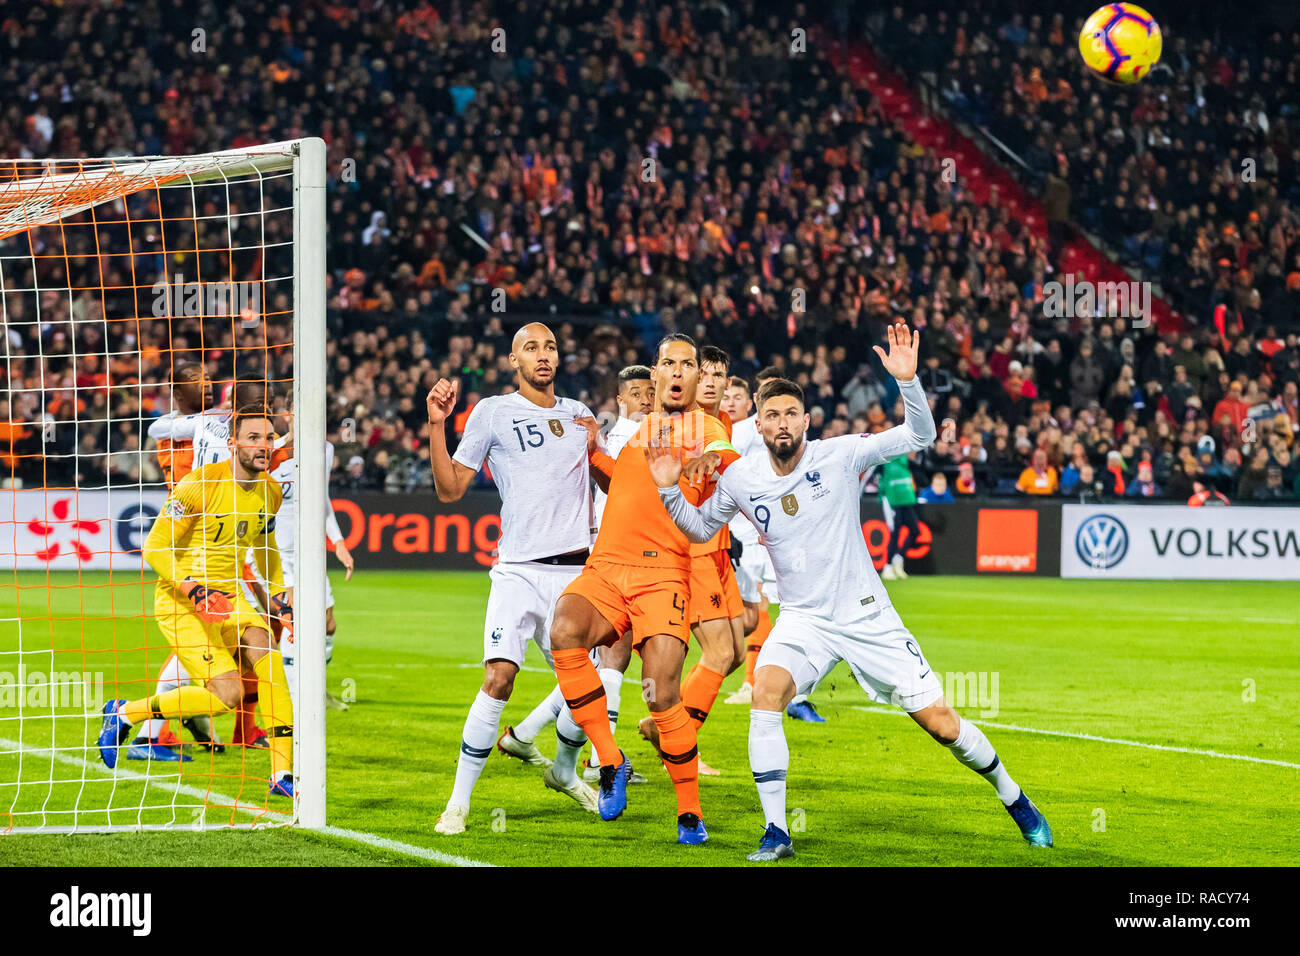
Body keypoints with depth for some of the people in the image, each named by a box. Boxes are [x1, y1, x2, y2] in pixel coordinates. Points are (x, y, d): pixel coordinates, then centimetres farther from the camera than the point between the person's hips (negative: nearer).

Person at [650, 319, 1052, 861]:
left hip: (868, 617, -1)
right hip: (804, 620, 2)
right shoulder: (740, 480, -3)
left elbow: (920, 435, -12)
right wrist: (669, 490, -4)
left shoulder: (839, 456, -10)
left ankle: (1014, 798, 23)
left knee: (939, 723, -3)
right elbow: (700, 528, 15)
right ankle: (776, 833, -22)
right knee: (766, 693, -28)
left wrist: (907, 379, -28)